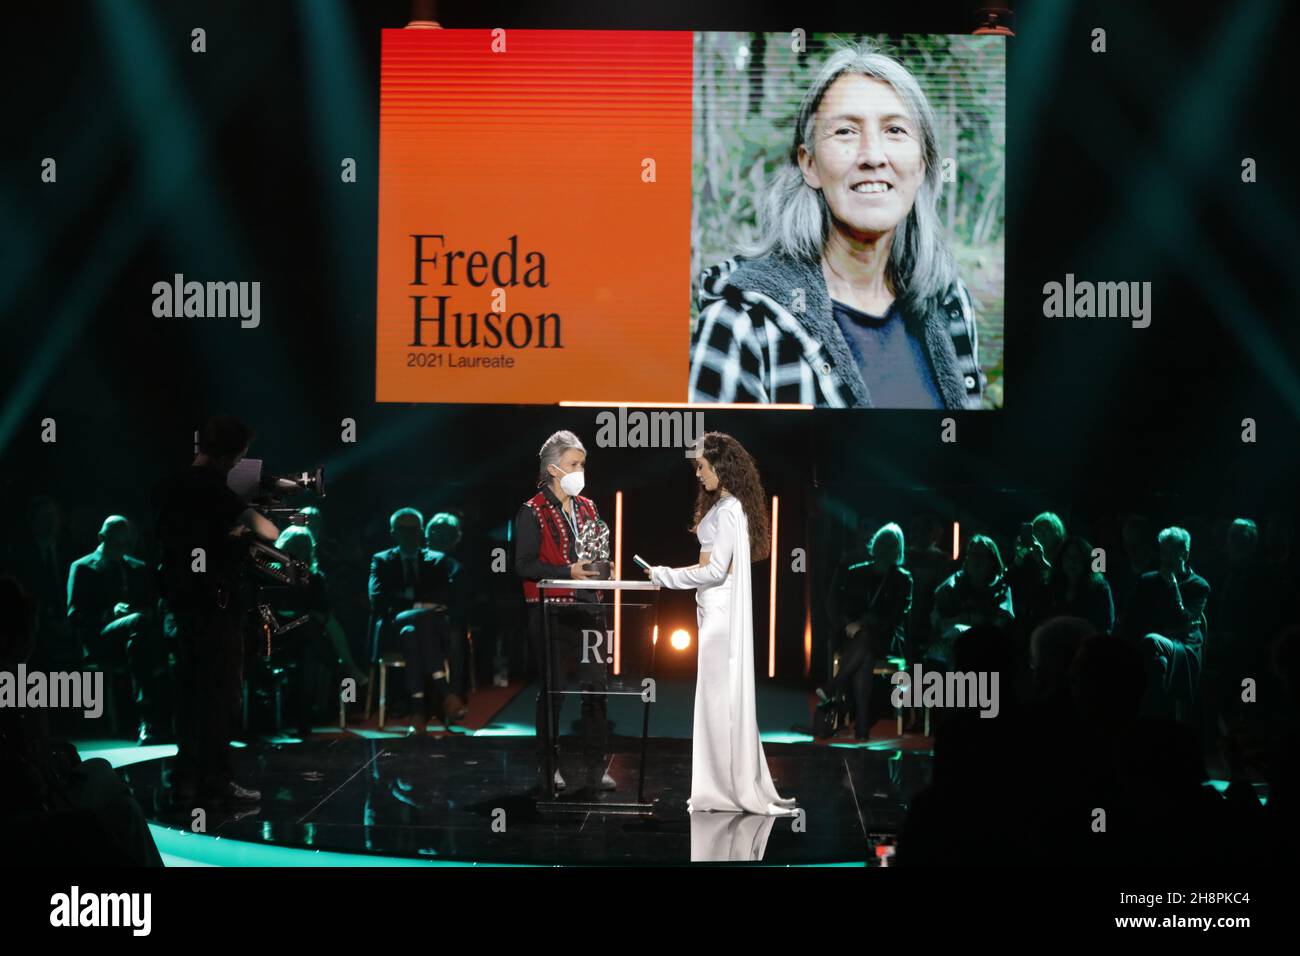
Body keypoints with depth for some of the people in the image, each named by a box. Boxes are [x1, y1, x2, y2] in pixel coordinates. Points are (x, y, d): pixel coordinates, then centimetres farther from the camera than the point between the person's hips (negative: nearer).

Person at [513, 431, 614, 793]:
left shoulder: (587, 508, 13)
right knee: (552, 691, 2)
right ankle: (548, 766, 12)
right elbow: (524, 565, -12)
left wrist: (600, 567, 4)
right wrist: (568, 572, -20)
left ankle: (596, 765, 9)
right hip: (552, 613, -5)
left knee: (596, 687, 2)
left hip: (588, 609, 5)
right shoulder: (533, 512, -6)